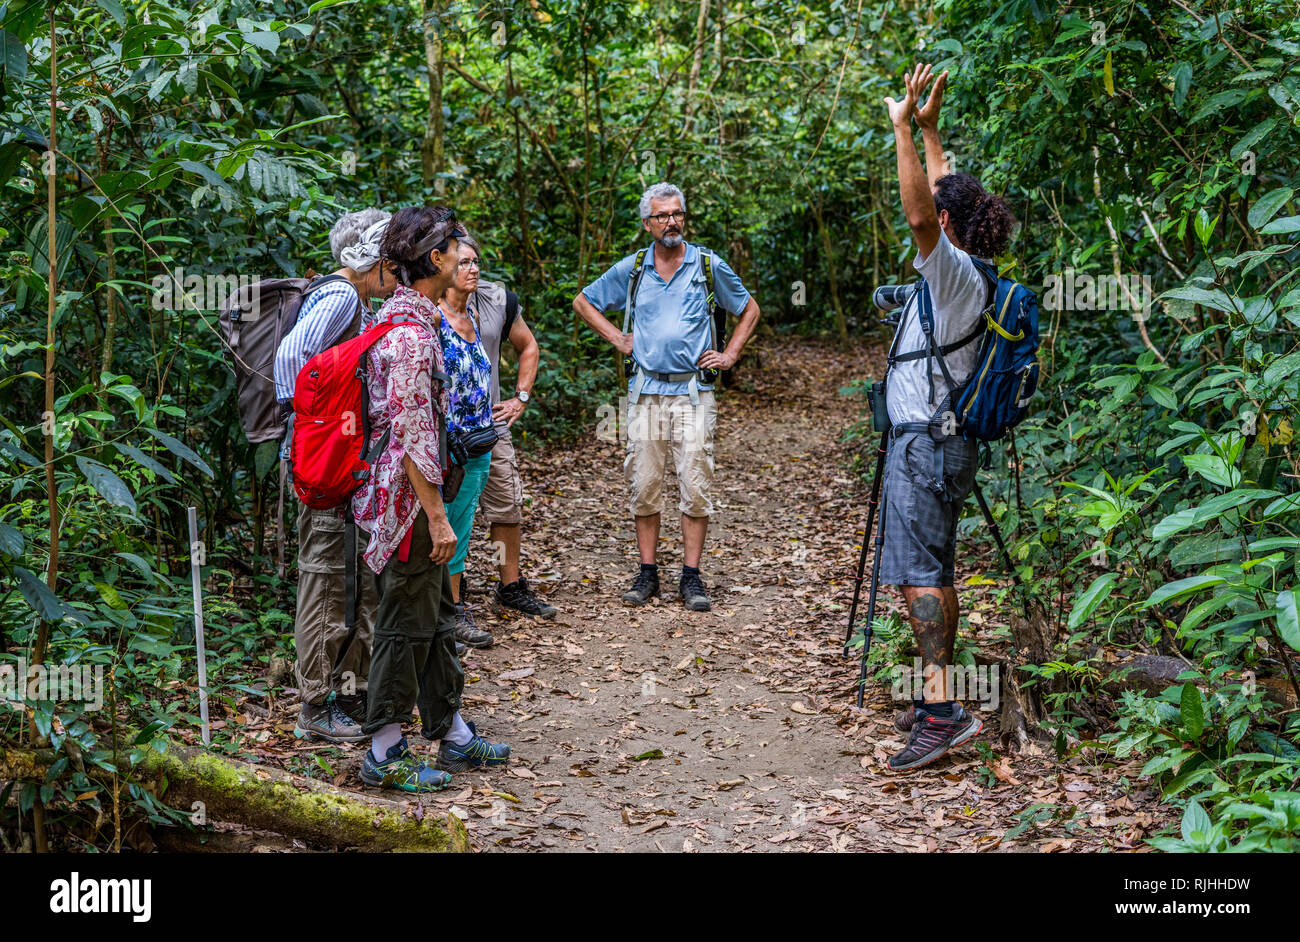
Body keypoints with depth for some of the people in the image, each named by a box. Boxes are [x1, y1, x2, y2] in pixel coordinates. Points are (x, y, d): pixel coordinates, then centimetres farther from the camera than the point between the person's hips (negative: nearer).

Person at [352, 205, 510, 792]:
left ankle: (454, 737, 26)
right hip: (407, 494, -10)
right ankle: (385, 755, 9)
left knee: (435, 616, 16)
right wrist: (436, 515, -20)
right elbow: (411, 433, -23)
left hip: (407, 487, 10)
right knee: (407, 622, -1)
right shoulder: (411, 330, -20)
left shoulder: (401, 315, 12)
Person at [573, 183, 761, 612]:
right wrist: (619, 339, 10)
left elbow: (749, 309, 17)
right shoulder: (631, 269, 6)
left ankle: (691, 576, 4)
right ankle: (647, 573, 13)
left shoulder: (709, 266, 4)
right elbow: (583, 302, 20)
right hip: (646, 391, 1)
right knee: (644, 485, 3)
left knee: (695, 485, -4)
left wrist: (730, 355, 7)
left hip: (693, 391, -1)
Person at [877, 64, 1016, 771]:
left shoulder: (955, 272, -13)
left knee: (918, 573, -15)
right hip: (933, 442, 10)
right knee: (933, 573, 13)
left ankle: (941, 711, -21)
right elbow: (944, 201, 28)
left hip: (927, 443, -10)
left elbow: (921, 215, -30)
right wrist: (929, 130, 30)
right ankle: (937, 700, 19)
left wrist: (903, 129, -29)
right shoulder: (960, 272, 13)